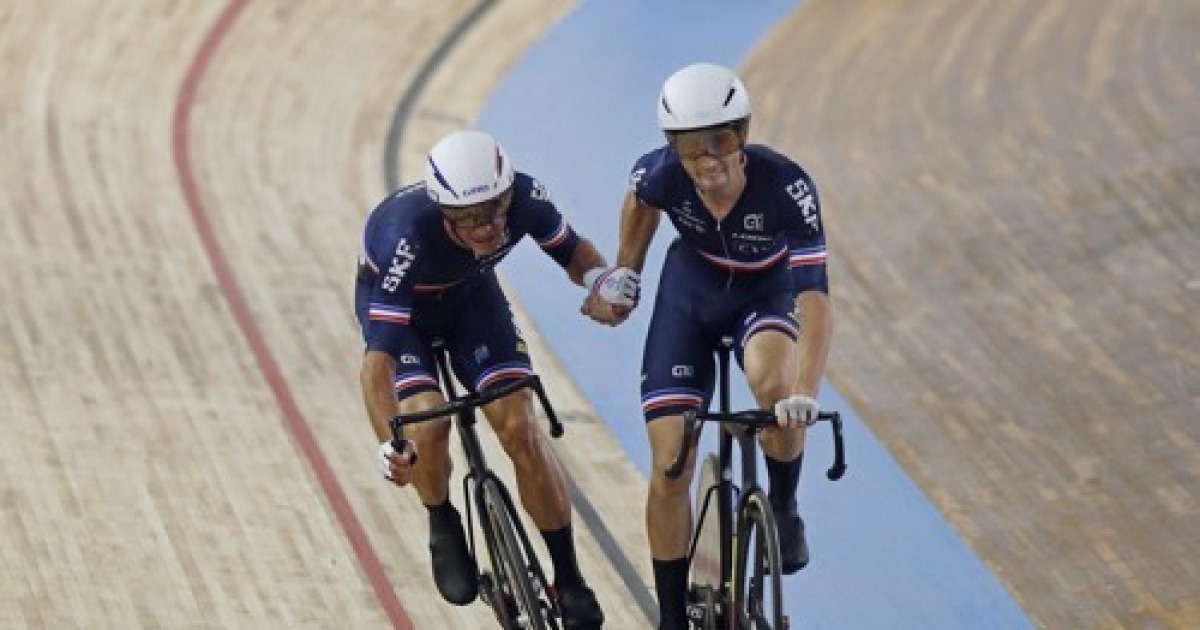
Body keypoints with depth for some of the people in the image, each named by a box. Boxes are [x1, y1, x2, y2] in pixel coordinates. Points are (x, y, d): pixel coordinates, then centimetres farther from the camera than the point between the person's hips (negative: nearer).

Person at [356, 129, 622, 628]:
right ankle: (443, 527, 7)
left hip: (470, 293, 3)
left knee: (520, 427, -11)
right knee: (428, 422, -25)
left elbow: (572, 250, -10)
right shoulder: (406, 235, -43)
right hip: (398, 304, -3)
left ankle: (569, 583, 1)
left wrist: (600, 278, -33)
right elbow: (378, 357, -45)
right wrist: (388, 445, -59)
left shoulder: (524, 197, -32)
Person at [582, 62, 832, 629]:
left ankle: (783, 509, -7)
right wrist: (623, 275, 7)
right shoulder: (662, 174, -28)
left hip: (766, 290, -2)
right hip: (690, 289, 2)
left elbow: (815, 296, -41)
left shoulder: (784, 185, -36)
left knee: (772, 385, -37)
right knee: (669, 470, -7)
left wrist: (804, 394, -52)